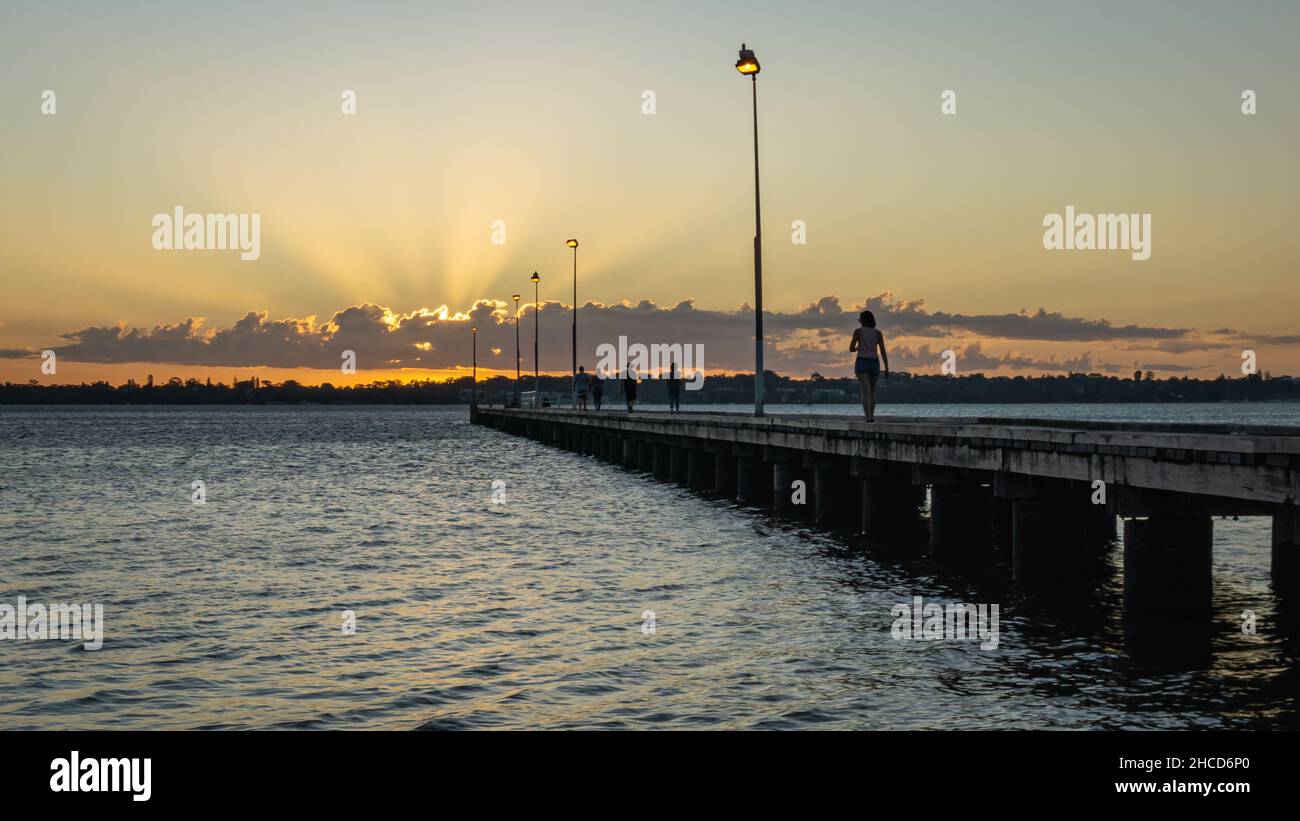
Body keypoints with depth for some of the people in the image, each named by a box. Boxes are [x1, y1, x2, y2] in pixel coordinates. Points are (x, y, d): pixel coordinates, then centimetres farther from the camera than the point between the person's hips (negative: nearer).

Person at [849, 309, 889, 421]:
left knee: (866, 391, -10)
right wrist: (887, 369, 2)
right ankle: (872, 415, 18)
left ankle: (868, 417, -24)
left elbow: (851, 349, 0)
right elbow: (883, 351, 0)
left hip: (861, 363, -2)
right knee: (872, 390, 21)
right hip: (874, 364, 2)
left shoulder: (858, 331, -1)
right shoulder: (878, 332, 5)